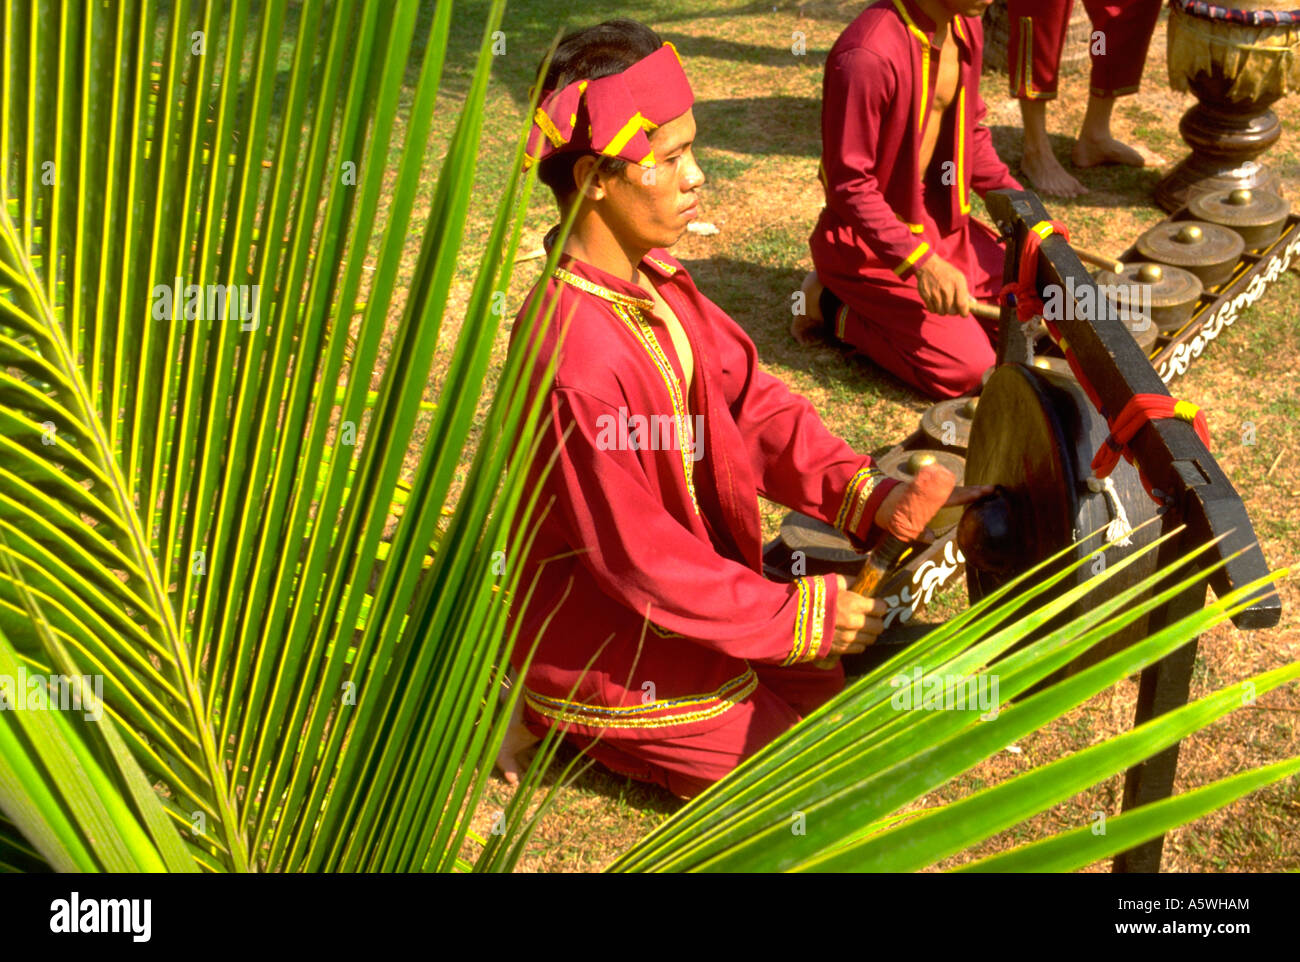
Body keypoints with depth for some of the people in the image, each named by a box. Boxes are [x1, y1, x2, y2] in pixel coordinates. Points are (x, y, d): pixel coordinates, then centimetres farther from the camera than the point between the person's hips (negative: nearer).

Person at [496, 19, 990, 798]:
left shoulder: (657, 282, -4)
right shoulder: (578, 359, -32)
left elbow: (751, 402, 0)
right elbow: (635, 557, -25)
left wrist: (868, 496, -13)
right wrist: (800, 617, -18)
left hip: (685, 584, 9)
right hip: (610, 642, -8)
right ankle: (565, 723, 6)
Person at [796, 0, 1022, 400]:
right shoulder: (865, 56, -28)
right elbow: (849, 186, -24)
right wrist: (921, 262, -28)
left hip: (945, 222, 9)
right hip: (869, 240, -9)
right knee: (966, 368, -14)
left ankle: (871, 303, 13)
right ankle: (835, 310, 4)